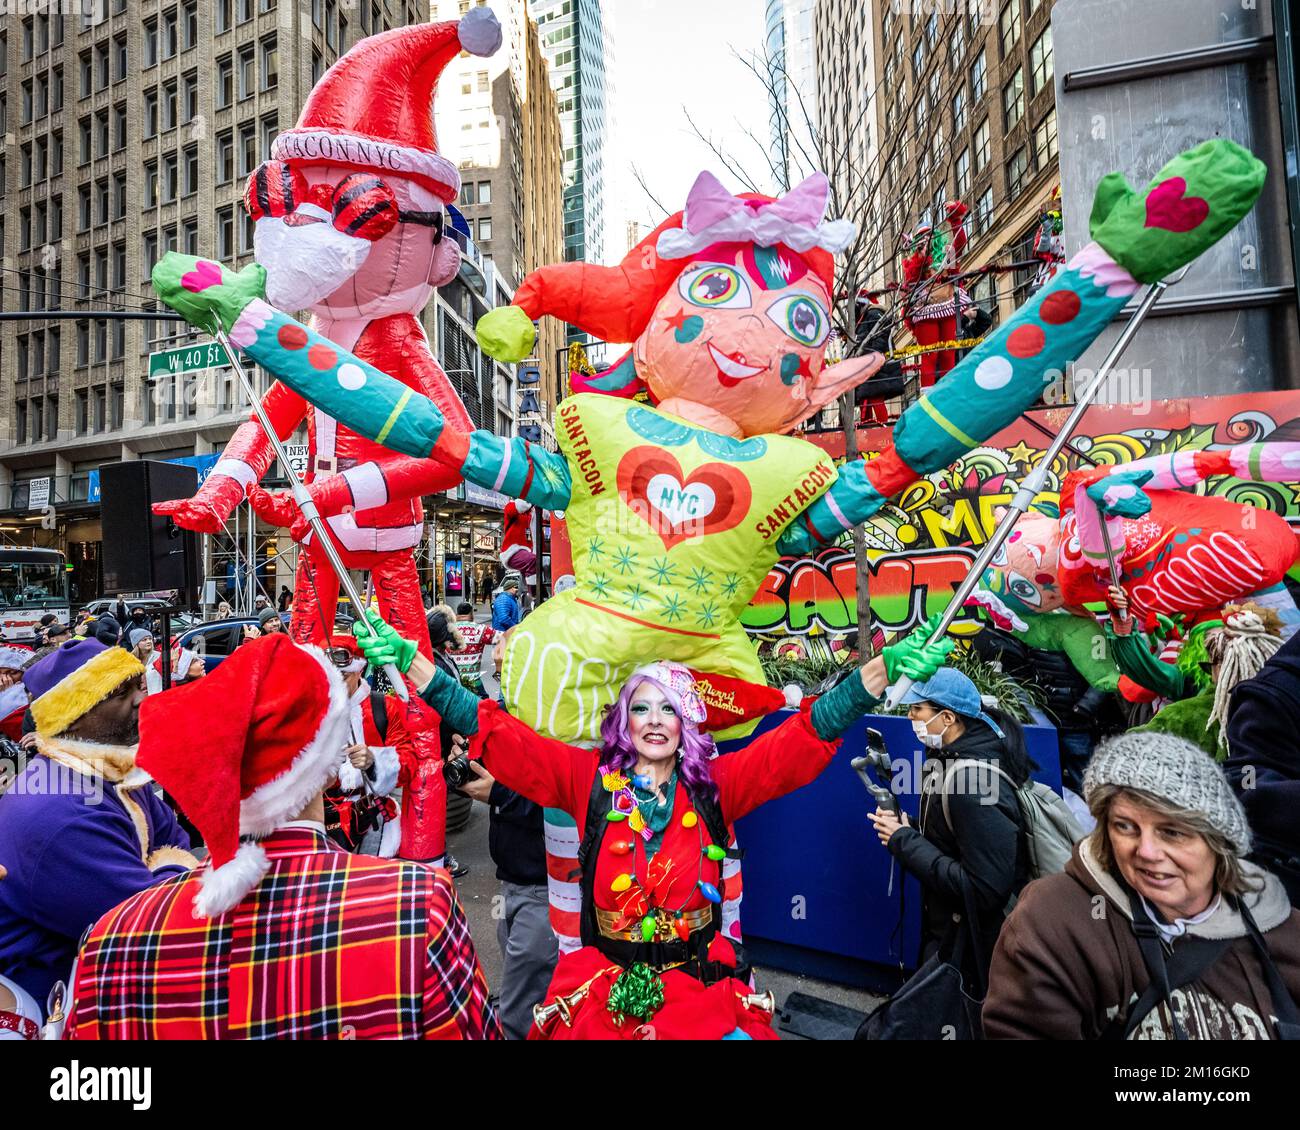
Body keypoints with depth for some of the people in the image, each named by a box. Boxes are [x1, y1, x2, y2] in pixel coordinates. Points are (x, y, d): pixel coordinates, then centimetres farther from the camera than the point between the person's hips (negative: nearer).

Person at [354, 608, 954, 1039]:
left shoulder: (717, 784, -5)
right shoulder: (590, 777, -6)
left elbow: (806, 737, -13)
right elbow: (499, 736, -11)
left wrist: (885, 668, -24)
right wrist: (409, 661, -18)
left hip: (701, 986, 0)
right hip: (601, 988, 0)